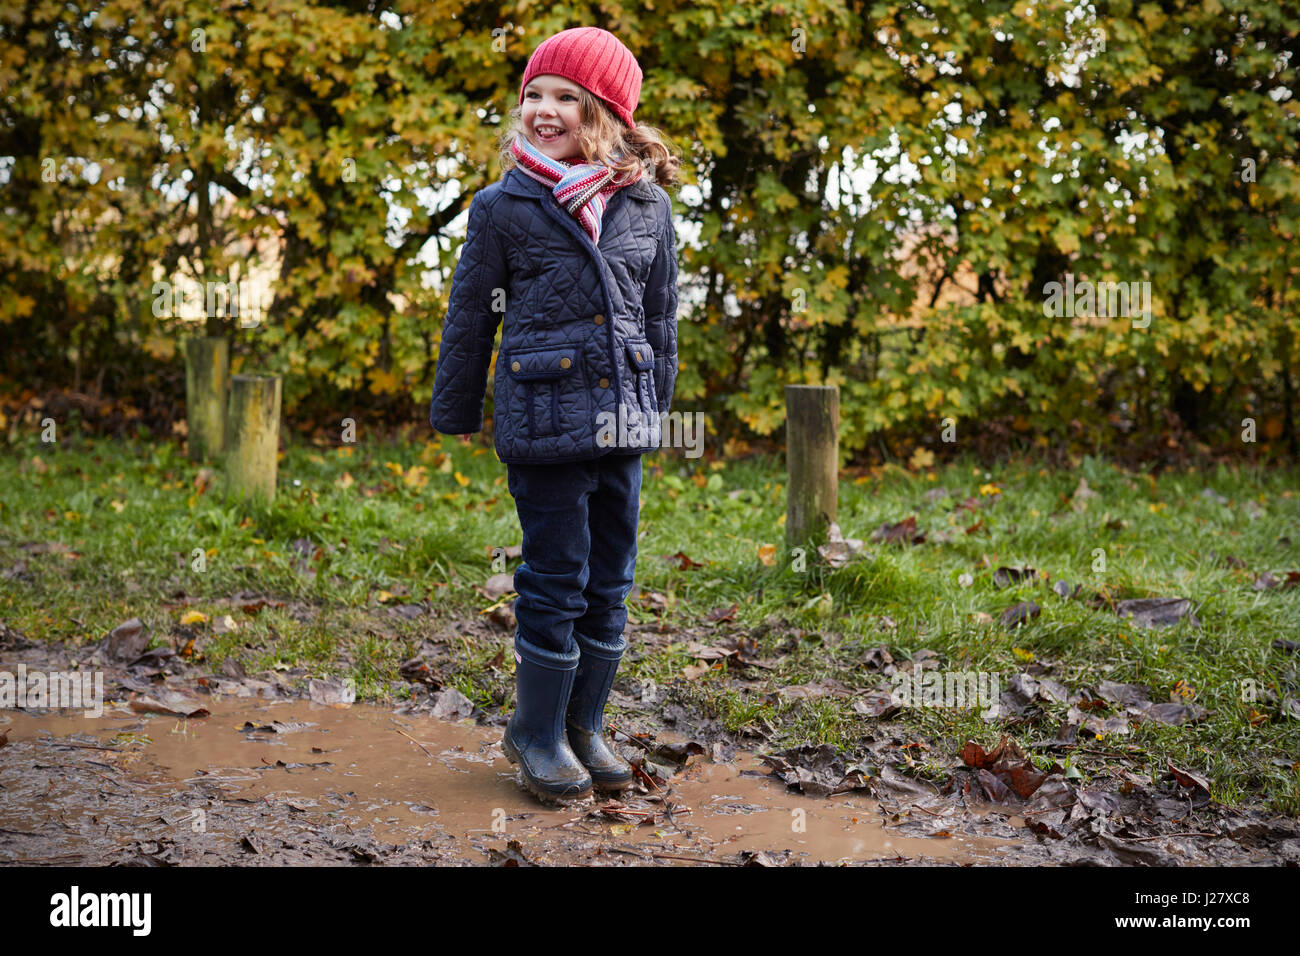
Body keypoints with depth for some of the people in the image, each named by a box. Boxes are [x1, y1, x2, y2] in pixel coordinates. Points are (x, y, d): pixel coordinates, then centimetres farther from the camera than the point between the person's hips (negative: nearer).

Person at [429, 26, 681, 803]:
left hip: (622, 421, 4)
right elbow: (471, 317, 6)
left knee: (611, 582, 10)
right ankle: (537, 732, 17)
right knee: (557, 580, 0)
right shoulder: (503, 207, -1)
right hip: (544, 419, -4)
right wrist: (454, 414, 10)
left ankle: (586, 726, 26)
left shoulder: (648, 206, 6)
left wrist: (657, 407, 18)